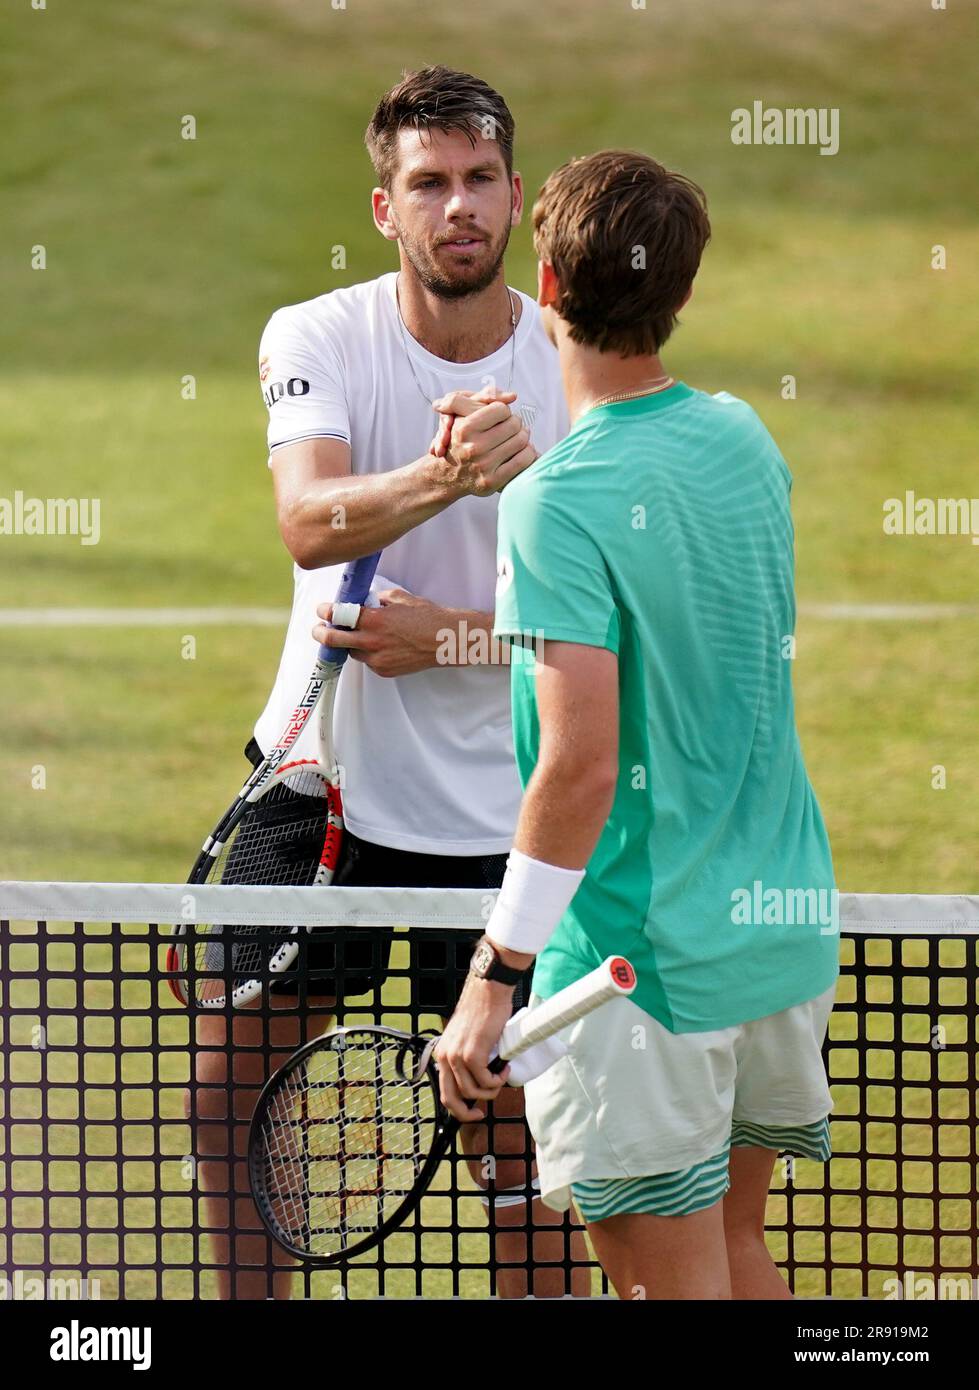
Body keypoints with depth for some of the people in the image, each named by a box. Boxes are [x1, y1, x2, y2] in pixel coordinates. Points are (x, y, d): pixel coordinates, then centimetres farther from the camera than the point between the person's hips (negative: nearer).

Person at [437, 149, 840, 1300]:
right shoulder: (741, 439, 5)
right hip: (789, 925, 8)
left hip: (644, 957, -8)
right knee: (736, 1247, 20)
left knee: (672, 1283, -1)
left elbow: (581, 764, -24)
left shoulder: (560, 501, -17)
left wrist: (493, 982, -21)